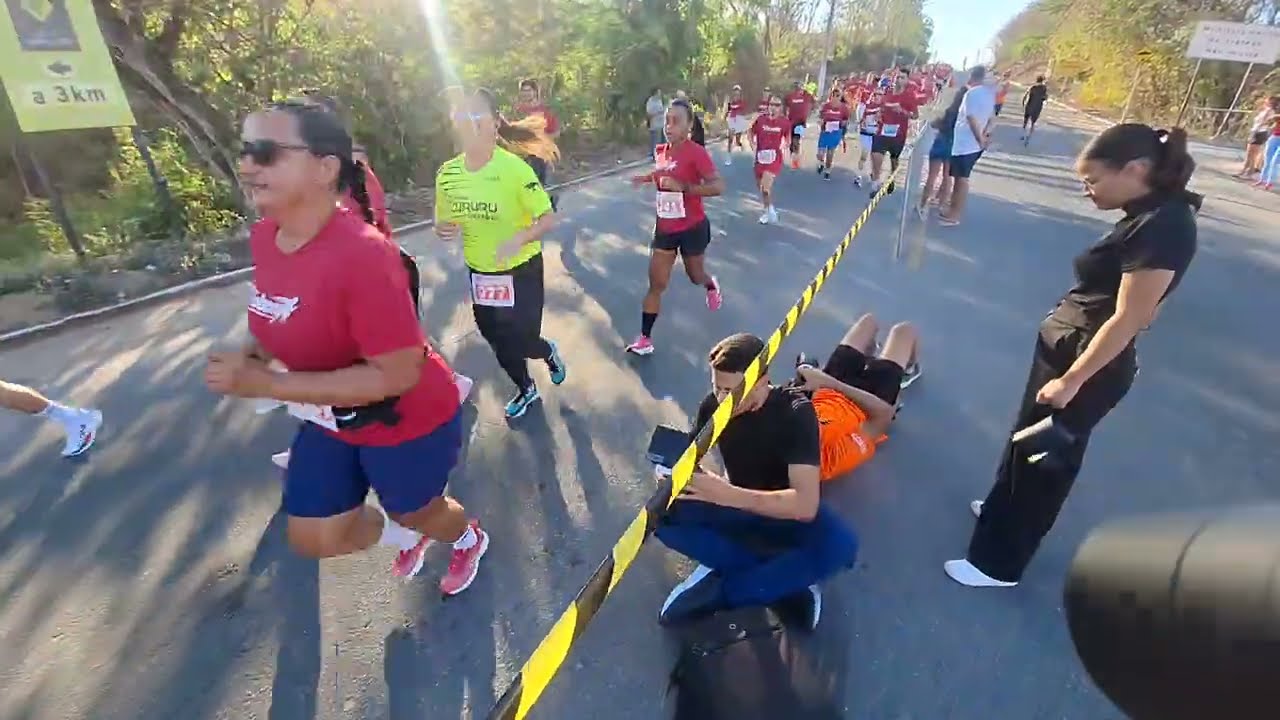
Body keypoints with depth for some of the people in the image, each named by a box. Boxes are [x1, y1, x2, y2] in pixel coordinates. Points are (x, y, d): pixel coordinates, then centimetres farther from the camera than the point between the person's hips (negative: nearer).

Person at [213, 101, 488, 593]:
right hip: (332, 421, 7)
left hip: (408, 423, -7)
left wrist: (266, 384, -29)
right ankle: (405, 537, 51)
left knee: (417, 513, 21)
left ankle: (470, 540, 58)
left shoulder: (362, 253, -34)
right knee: (314, 539, 19)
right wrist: (251, 353, -9)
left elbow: (397, 374, -32)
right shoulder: (264, 236, -8)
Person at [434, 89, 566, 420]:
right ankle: (526, 390, 46)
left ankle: (548, 352, 39)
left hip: (521, 271, -5)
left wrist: (518, 239, -37)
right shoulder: (447, 173, -6)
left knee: (520, 342, -1)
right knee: (498, 340, 18)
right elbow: (444, 222, 7)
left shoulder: (514, 168, -21)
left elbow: (548, 218, -20)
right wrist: (445, 230, -16)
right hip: (479, 272, 5)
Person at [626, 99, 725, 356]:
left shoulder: (696, 152, -18)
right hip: (665, 228, 5)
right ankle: (645, 340, 8)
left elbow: (718, 186, -27)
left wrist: (682, 186, -34)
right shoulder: (661, 151, 2)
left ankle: (712, 287, 57)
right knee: (656, 284, 2)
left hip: (692, 228, -5)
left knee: (695, 276, 17)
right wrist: (648, 178, 5)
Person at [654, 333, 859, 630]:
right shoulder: (714, 405, -14)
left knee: (840, 544, -35)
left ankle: (719, 588, -21)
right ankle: (786, 585, -19)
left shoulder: (795, 412, -26)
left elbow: (806, 504, -35)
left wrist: (727, 494, -44)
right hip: (735, 506, 3)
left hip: (787, 512, -3)